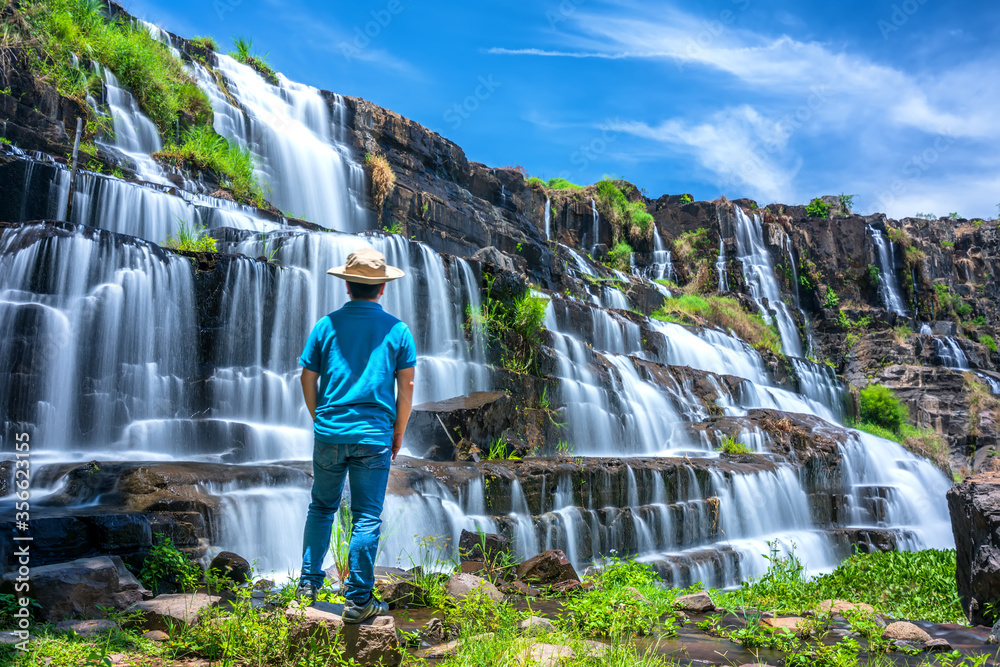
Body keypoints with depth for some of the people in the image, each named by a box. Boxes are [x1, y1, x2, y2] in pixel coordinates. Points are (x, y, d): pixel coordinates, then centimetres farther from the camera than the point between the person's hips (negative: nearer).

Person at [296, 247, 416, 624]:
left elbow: (308, 380, 5)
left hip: (329, 435, 2)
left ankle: (309, 582, 26)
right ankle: (358, 600, 10)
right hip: (374, 437, -1)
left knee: (321, 507, 19)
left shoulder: (326, 326, 2)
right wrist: (399, 432, 9)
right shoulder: (397, 331, -1)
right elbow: (406, 387, -2)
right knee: (367, 517, 5)